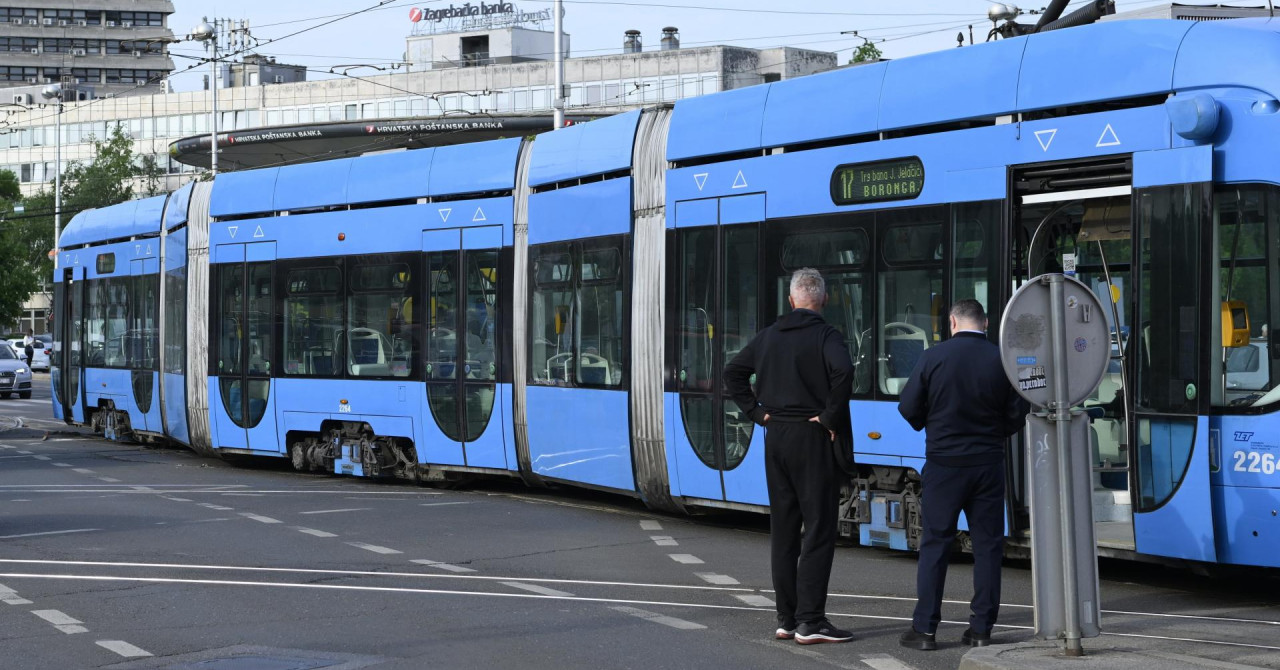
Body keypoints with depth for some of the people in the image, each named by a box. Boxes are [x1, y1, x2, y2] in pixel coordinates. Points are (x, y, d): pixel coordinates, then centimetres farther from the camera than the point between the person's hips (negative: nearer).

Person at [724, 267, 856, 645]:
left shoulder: (769, 336, 10)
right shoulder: (824, 336, -9)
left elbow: (733, 372, 15)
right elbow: (842, 371, -27)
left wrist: (756, 412, 11)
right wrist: (831, 417, -16)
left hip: (776, 437, 6)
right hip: (812, 439, -6)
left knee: (783, 529, 11)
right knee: (817, 529, -3)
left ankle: (786, 619, 14)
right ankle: (810, 621, -7)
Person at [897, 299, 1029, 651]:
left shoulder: (933, 357, -8)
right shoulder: (1002, 360, -5)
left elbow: (909, 408, -4)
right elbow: (1018, 414, 0)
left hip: (943, 463, -1)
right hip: (988, 463, 1)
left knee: (934, 544, 4)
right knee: (987, 545, 8)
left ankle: (924, 628, 4)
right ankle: (981, 628, 9)